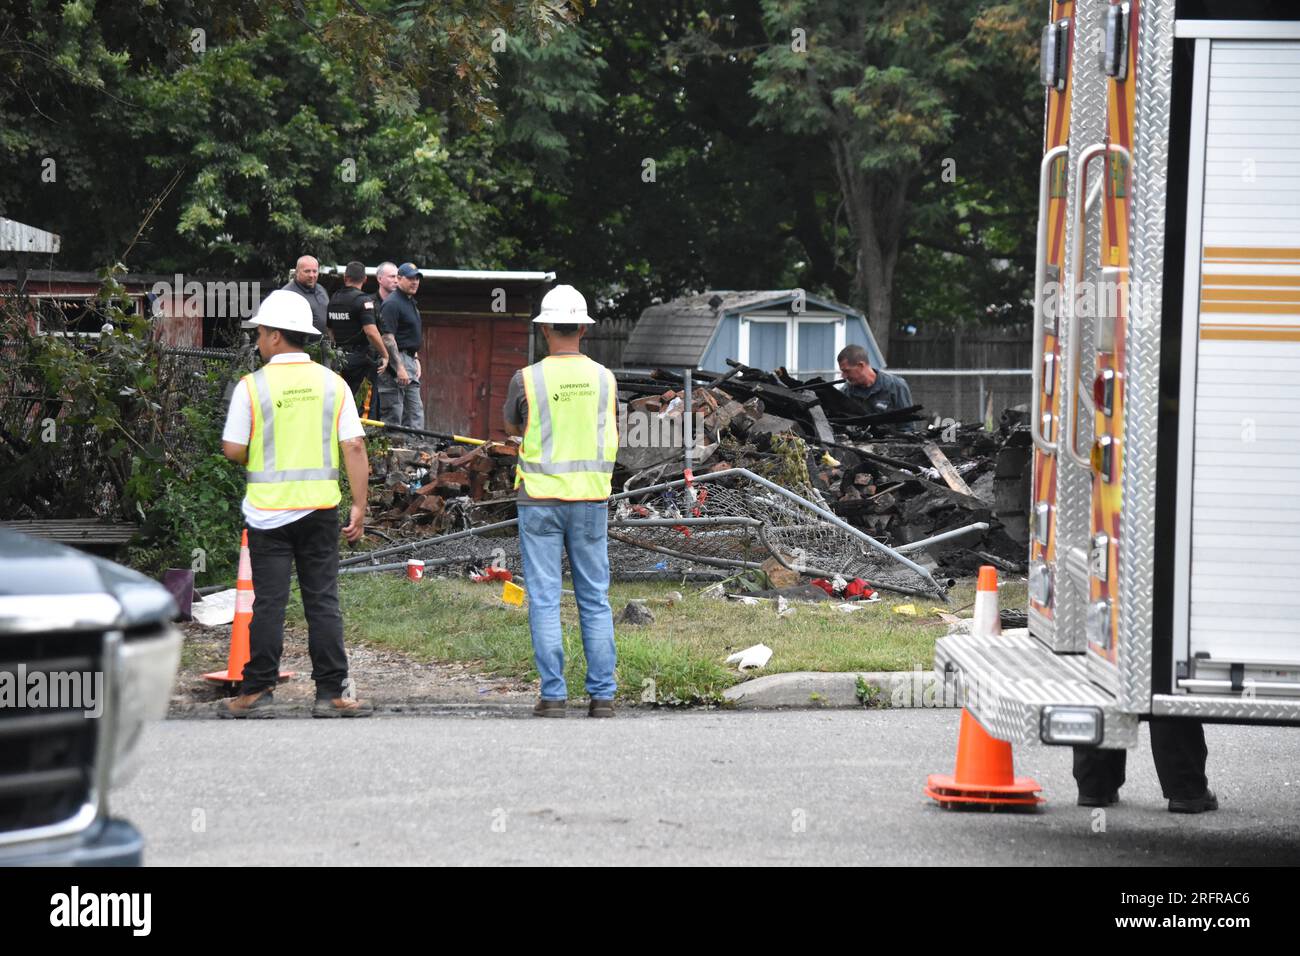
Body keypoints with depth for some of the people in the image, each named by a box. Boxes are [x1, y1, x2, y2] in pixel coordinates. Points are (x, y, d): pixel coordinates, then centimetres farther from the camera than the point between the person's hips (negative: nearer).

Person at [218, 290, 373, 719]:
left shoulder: (253, 386, -7)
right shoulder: (332, 383, 2)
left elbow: (233, 450, -5)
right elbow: (354, 448, -2)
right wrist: (359, 506, 2)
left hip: (269, 507, -2)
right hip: (320, 507, 2)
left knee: (269, 603, 2)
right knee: (323, 601, 5)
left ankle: (257, 692, 5)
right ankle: (332, 692, 4)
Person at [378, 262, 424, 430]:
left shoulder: (412, 303, 18)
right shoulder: (392, 304, -13)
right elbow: (387, 338, -20)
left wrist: (416, 359, 20)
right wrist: (399, 368, -23)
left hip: (409, 360, 10)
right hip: (396, 360, -10)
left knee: (415, 412, 9)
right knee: (394, 413, -8)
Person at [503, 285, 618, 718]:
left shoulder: (527, 379, -7)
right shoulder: (604, 378, 1)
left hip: (540, 498, -2)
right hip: (591, 499, 2)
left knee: (544, 600, 1)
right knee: (595, 599, 8)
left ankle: (553, 695, -2)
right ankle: (602, 695, 6)